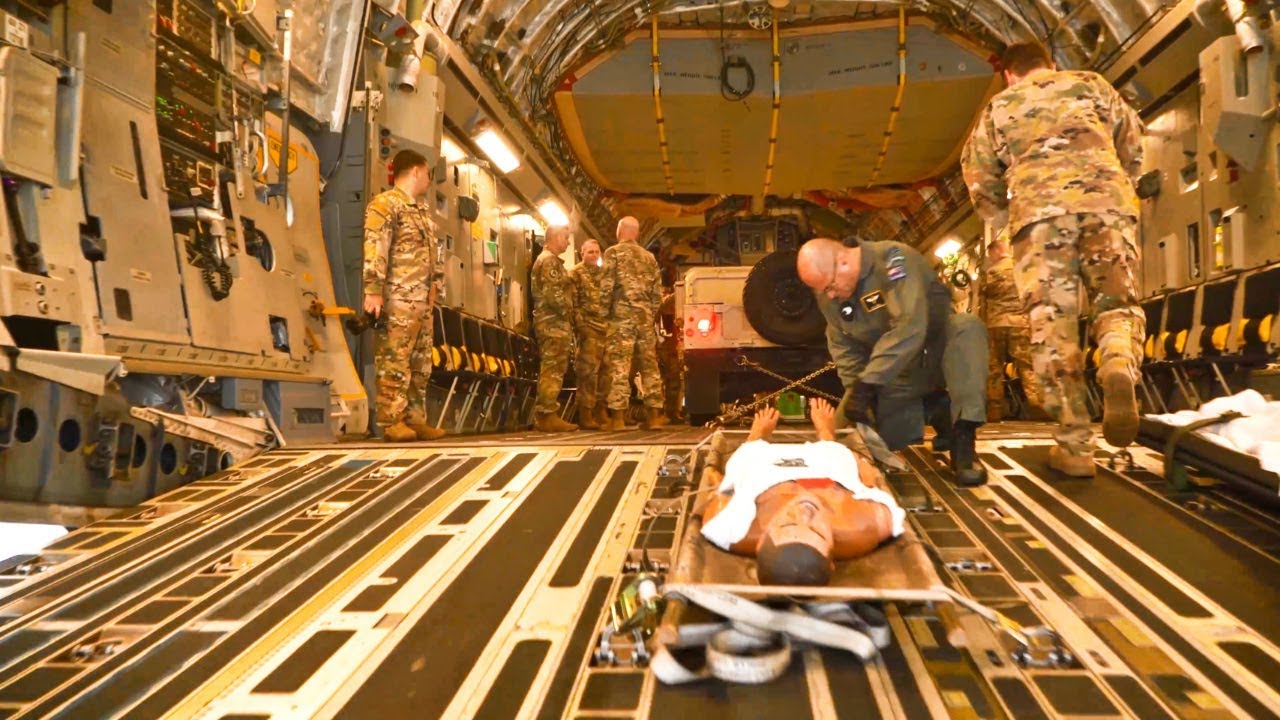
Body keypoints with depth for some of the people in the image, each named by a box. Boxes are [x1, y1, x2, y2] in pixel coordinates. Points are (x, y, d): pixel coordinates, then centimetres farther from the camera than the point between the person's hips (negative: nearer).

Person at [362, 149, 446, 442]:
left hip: (423, 301, 9)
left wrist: (434, 288, 19)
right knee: (394, 363, -8)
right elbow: (374, 250, -14)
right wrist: (373, 290, -22)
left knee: (420, 365, 9)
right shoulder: (384, 204, -4)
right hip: (397, 300, -9)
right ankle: (392, 423, -4)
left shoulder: (423, 211, 25)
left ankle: (416, 420, 14)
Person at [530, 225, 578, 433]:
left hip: (551, 322, 10)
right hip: (555, 322, -10)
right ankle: (547, 416, -9)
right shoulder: (550, 260, -10)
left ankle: (544, 415, 14)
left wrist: (566, 315, 16)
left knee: (550, 370, 11)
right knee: (553, 370, -10)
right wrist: (567, 311, -9)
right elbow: (553, 293, -21)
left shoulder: (546, 260, 23)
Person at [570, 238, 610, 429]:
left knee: (605, 370, 7)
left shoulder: (603, 273, 20)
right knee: (588, 370, -9)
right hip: (589, 329, -6)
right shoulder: (576, 273, 1)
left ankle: (601, 411, 16)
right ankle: (585, 414, -6)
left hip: (606, 327, 6)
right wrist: (580, 325, -16)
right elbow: (573, 303, -7)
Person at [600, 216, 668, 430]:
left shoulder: (613, 252, 0)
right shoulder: (649, 257, 15)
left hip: (622, 315, -5)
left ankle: (618, 416, -8)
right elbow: (657, 292, 12)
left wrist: (605, 312, 1)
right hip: (645, 316, 5)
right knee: (649, 364, 7)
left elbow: (606, 286, -8)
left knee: (620, 365, -6)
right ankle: (654, 414, 9)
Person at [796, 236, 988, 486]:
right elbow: (843, 348, -3)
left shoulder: (892, 259, -28)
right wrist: (857, 391, -19)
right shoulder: (827, 292, -8)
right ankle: (933, 411, 13)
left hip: (937, 351, -5)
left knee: (967, 328, -36)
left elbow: (909, 328, -40)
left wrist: (867, 384, -42)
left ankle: (963, 440, -33)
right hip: (895, 374, 5)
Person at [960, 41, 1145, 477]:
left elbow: (980, 180, 19)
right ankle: (1120, 368, -25)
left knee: (1052, 325, 0)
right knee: (1117, 302, 10)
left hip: (1039, 208, -1)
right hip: (1108, 199, 1)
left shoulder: (998, 107, 24)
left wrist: (1004, 218, 35)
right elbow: (1133, 145, 26)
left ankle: (1075, 447, -2)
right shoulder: (1090, 84, 27)